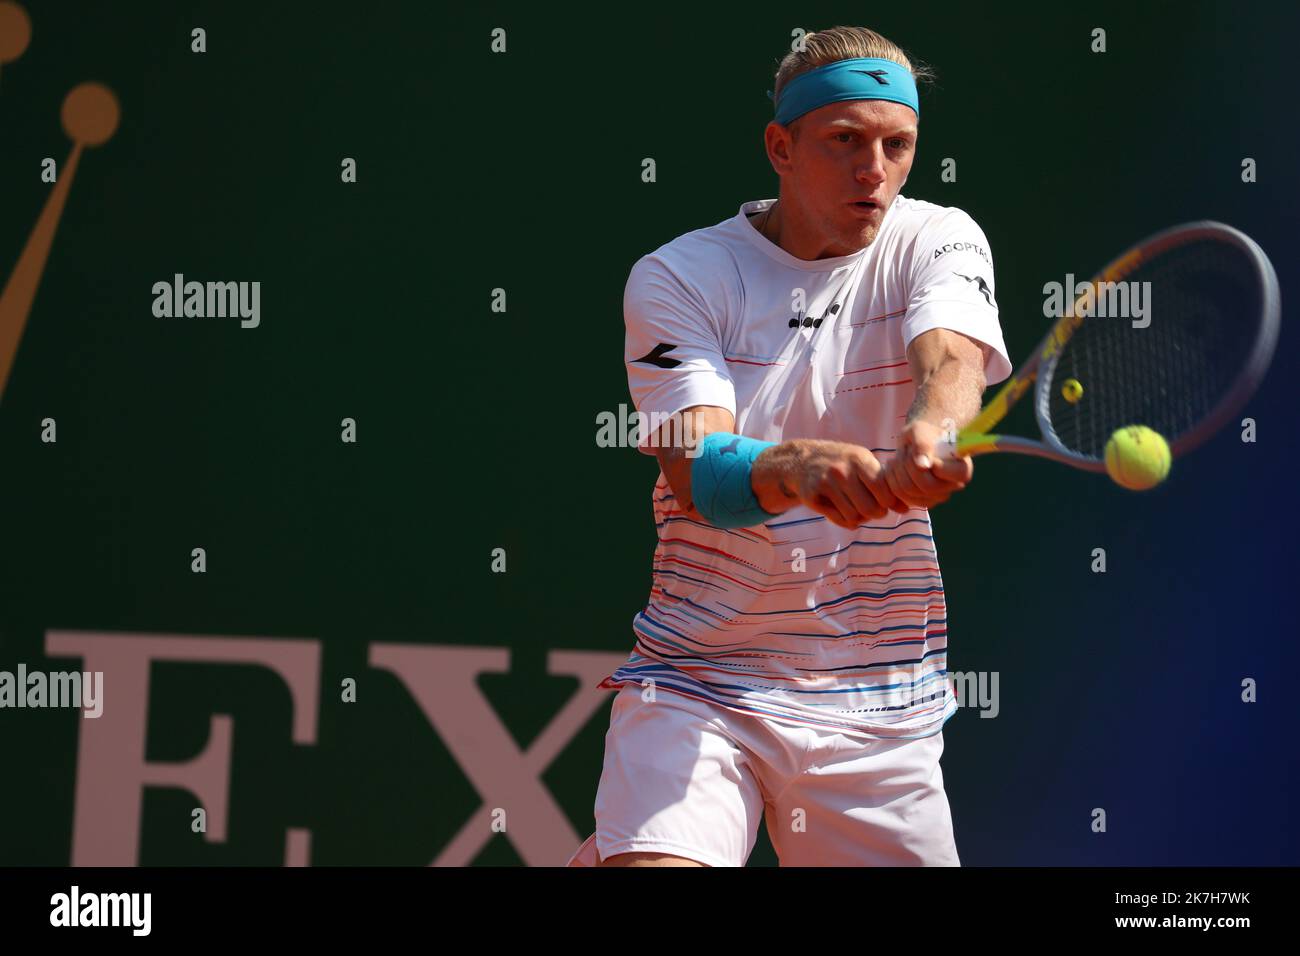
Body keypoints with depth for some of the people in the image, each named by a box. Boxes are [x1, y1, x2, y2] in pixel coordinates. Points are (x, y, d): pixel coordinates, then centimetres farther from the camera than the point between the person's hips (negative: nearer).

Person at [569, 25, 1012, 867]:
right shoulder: (677, 278, -4)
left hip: (882, 700, 3)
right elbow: (696, 476, -18)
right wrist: (797, 468, -41)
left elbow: (952, 357, -21)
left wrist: (932, 434, -45)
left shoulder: (937, 243, 2)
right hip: (698, 683, -2)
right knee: (651, 860, -24)